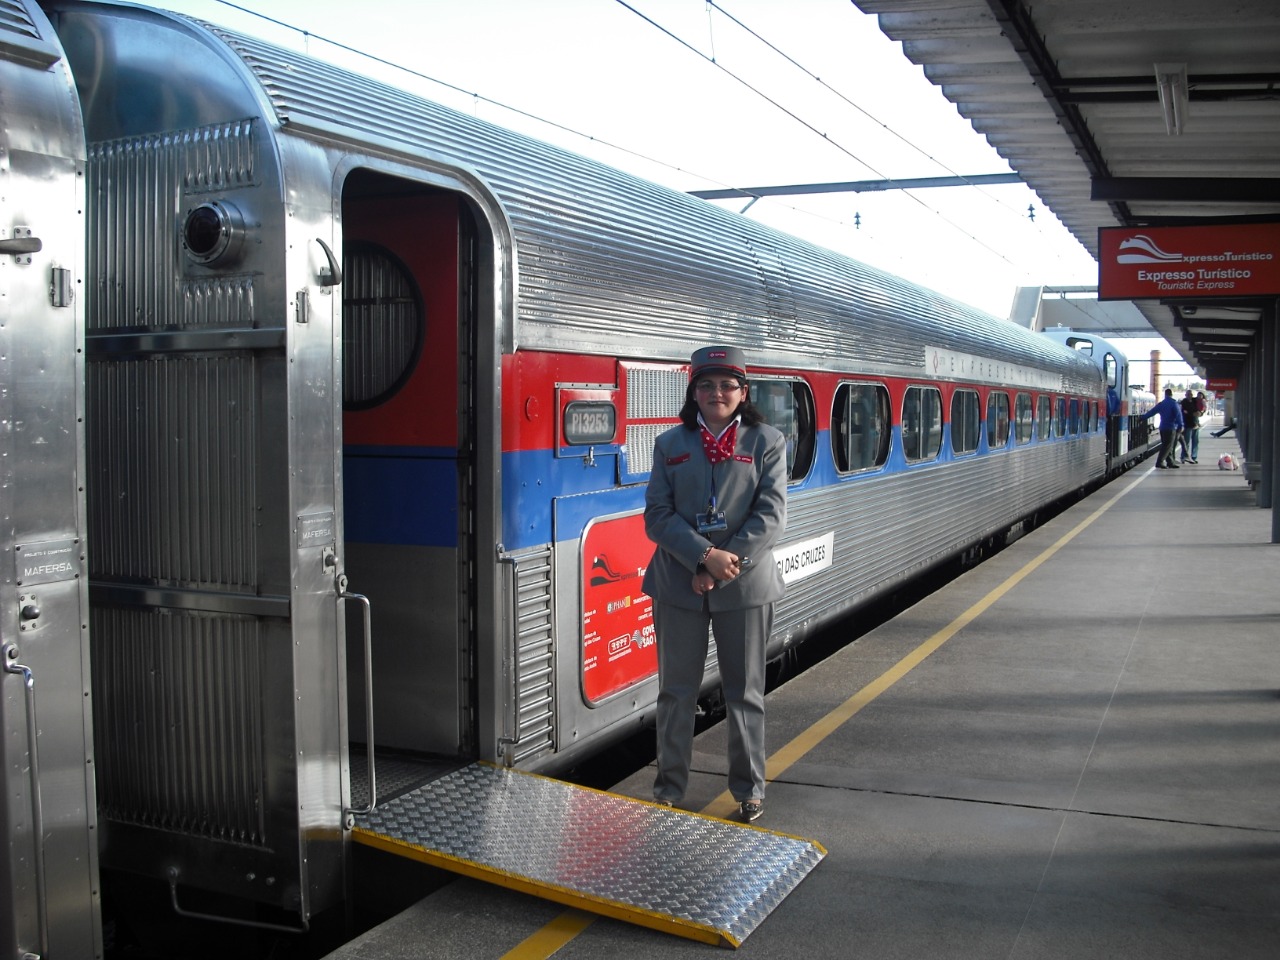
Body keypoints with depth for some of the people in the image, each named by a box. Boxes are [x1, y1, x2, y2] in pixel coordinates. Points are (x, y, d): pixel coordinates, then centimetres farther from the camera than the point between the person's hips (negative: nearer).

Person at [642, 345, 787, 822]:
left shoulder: (766, 442, 2)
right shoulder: (671, 444, 6)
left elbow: (770, 515, -7)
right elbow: (657, 515, -3)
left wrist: (724, 568, -16)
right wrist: (706, 557, -17)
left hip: (745, 587, -1)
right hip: (678, 585, 1)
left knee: (745, 692, 9)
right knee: (676, 692, 9)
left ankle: (749, 790, 24)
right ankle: (669, 789, 22)